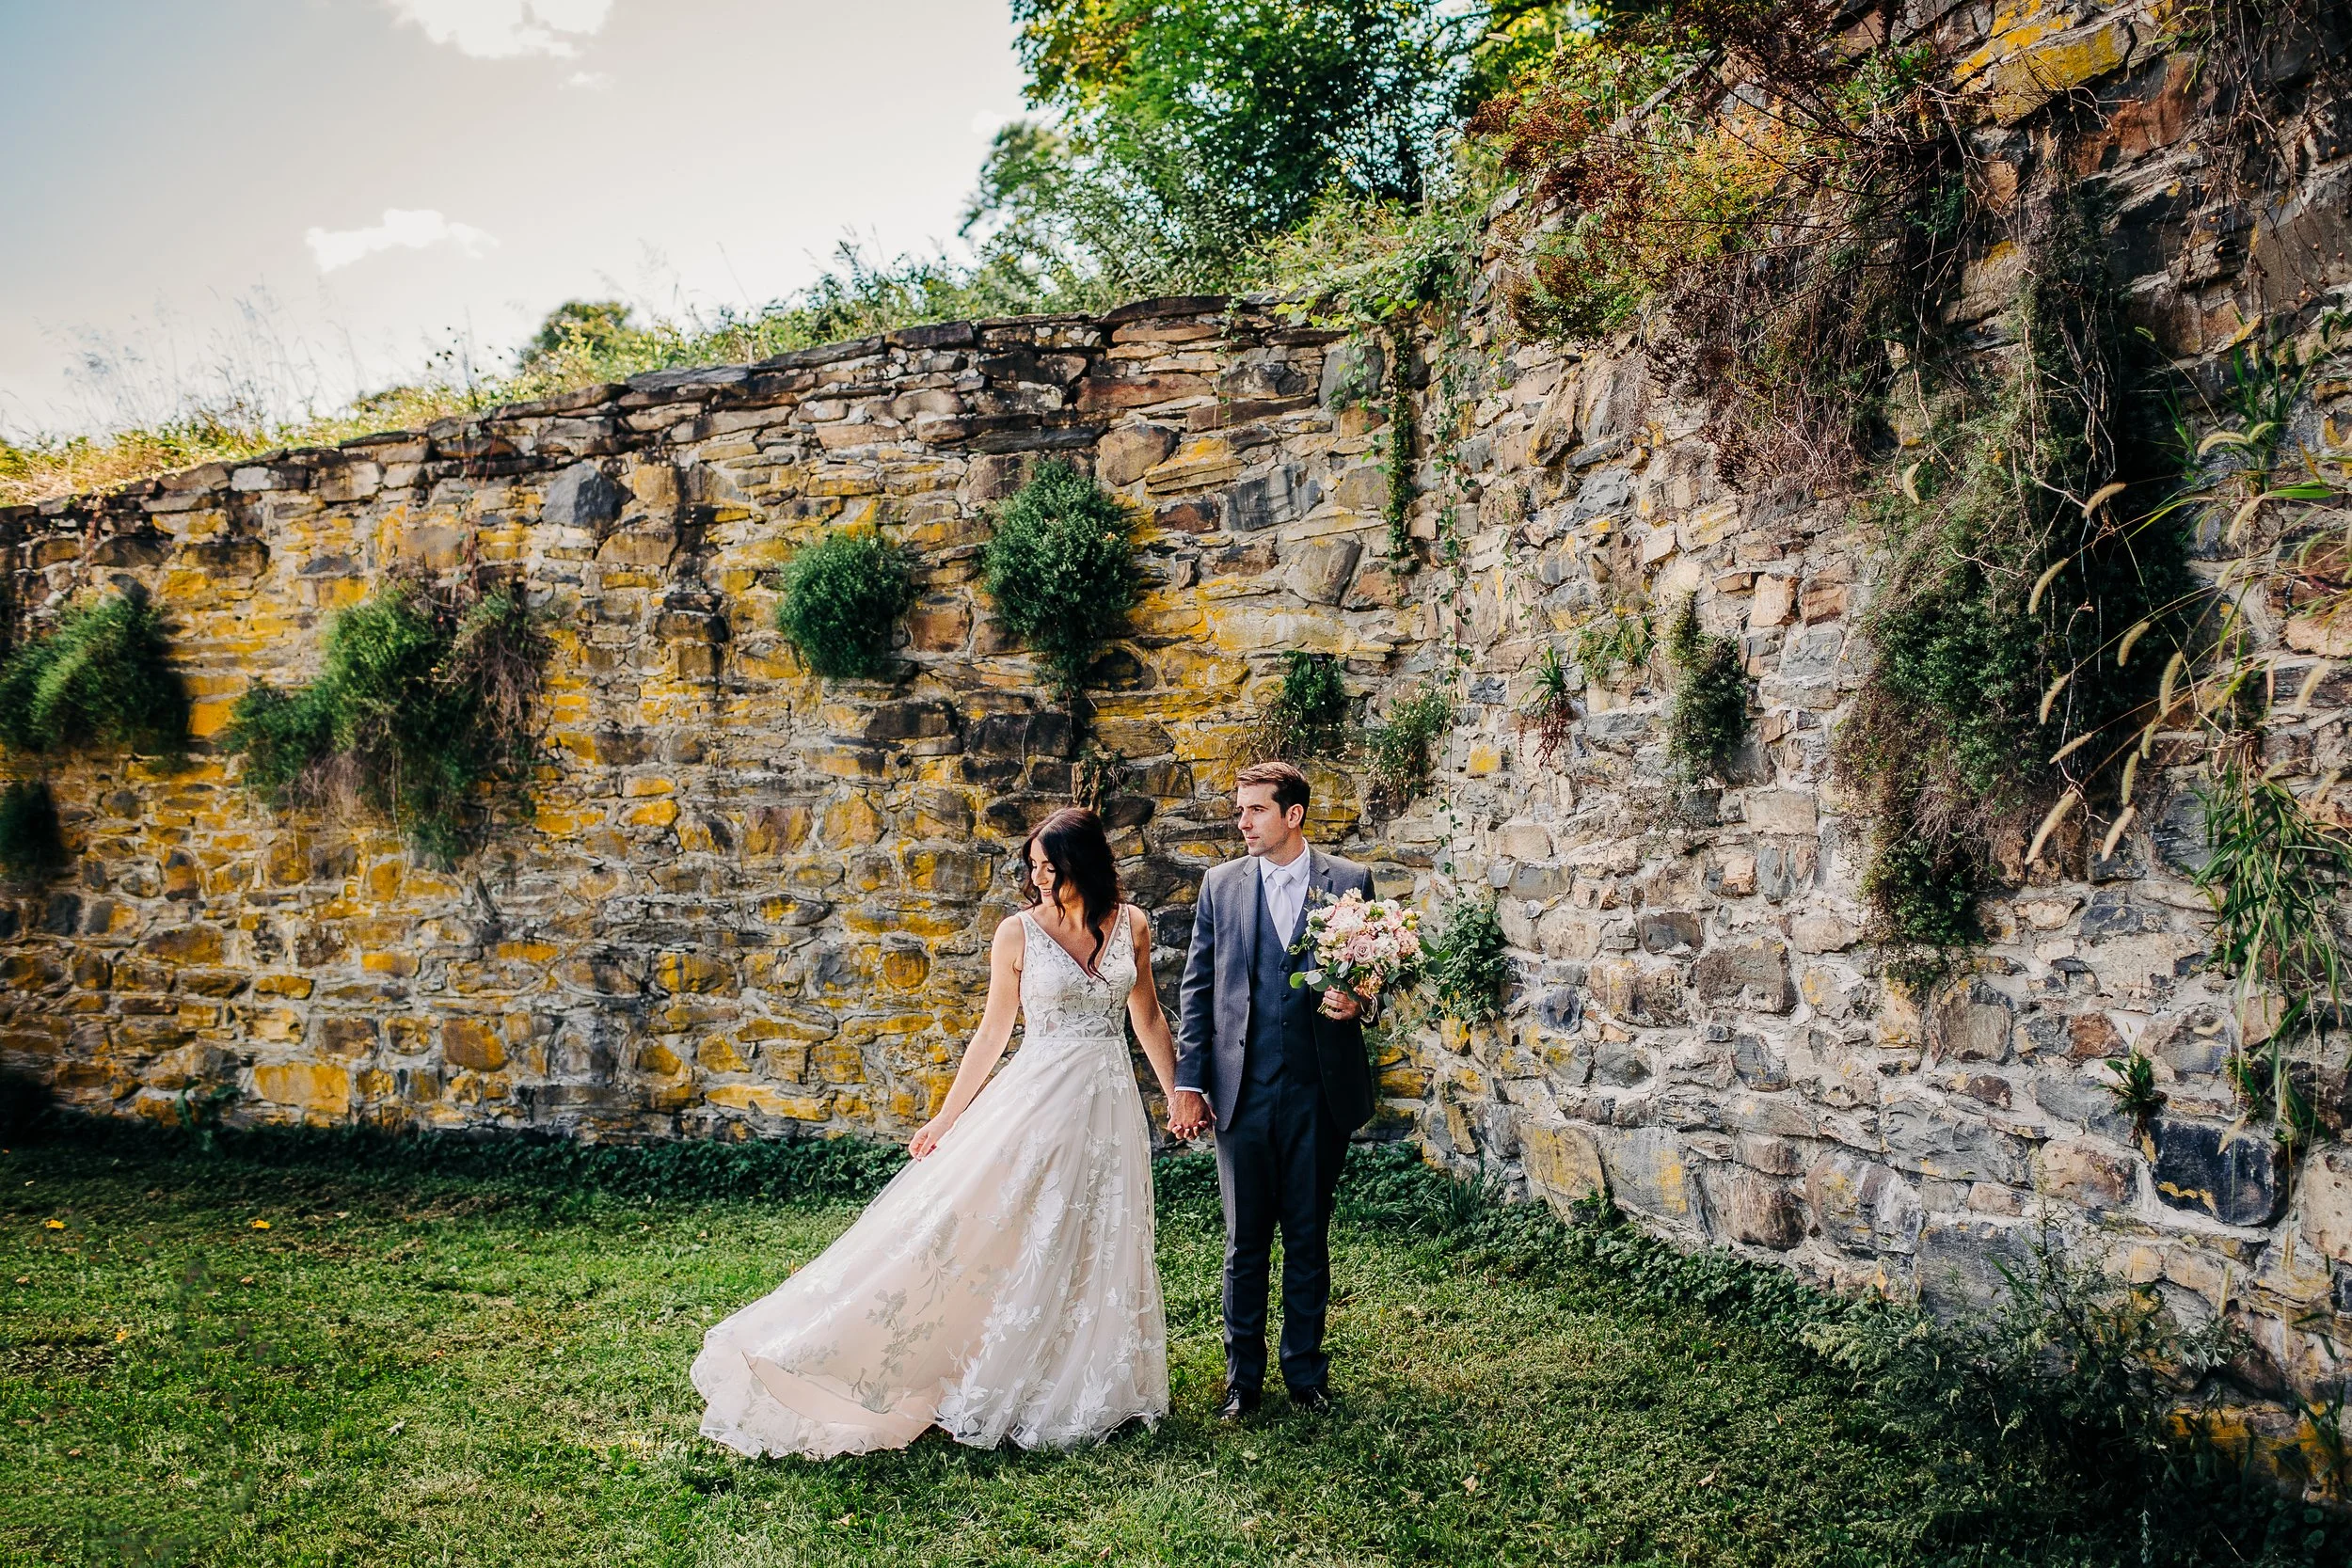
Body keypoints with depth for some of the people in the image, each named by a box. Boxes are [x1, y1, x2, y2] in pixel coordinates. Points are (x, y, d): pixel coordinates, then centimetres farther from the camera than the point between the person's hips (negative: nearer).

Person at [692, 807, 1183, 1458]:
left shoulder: (1131, 925, 2)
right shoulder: (1018, 931, -4)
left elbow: (1148, 1017, 11)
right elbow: (994, 1029, 2)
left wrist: (1180, 1094, 10)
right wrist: (947, 1117, 3)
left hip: (1110, 1101, 3)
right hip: (1038, 1094, -2)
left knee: (1098, 1248, 9)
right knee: (977, 1226, -7)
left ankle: (1086, 1392, 25)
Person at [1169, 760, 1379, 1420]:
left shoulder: (1350, 882, 0)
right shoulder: (1221, 884, 5)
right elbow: (1196, 989, 6)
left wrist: (1358, 1003, -16)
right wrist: (1188, 1083, 0)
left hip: (1320, 1092, -1)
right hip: (1242, 1093, 1)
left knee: (1309, 1239, 11)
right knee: (1245, 1241, 9)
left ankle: (1306, 1370, 26)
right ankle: (1243, 1375, 22)